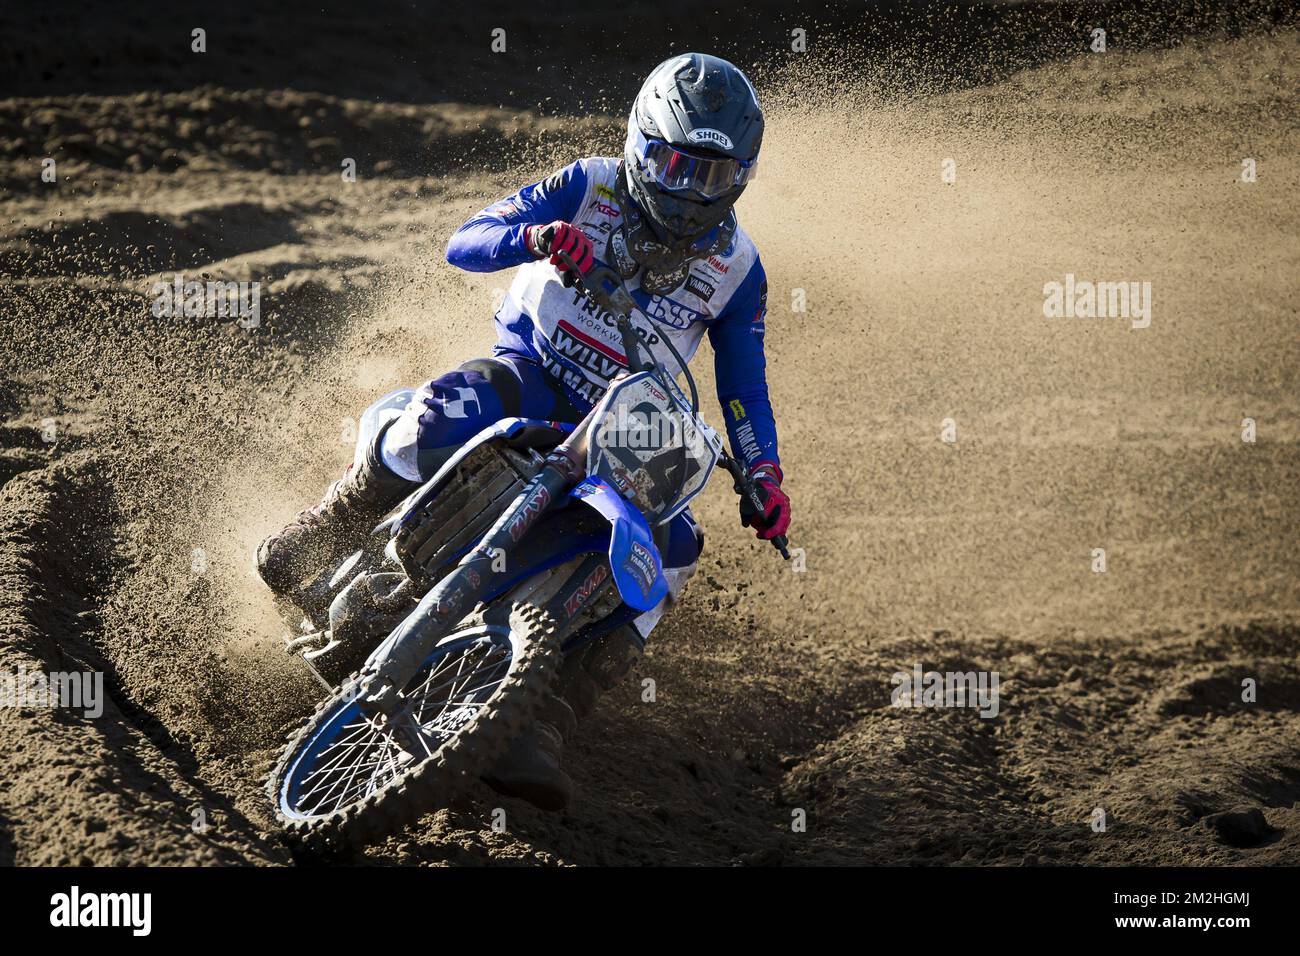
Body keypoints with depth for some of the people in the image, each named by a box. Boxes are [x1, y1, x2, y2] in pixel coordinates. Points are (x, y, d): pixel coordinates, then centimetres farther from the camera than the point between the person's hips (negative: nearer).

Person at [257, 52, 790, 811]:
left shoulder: (738, 269, 2)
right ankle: (324, 538, -8)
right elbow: (464, 244, -11)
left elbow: (746, 388, 5)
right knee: (445, 413, -35)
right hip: (530, 372, -2)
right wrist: (536, 237, -33)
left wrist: (765, 478, -14)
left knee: (669, 549, -26)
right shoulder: (591, 188, -4)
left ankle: (544, 728, -32)